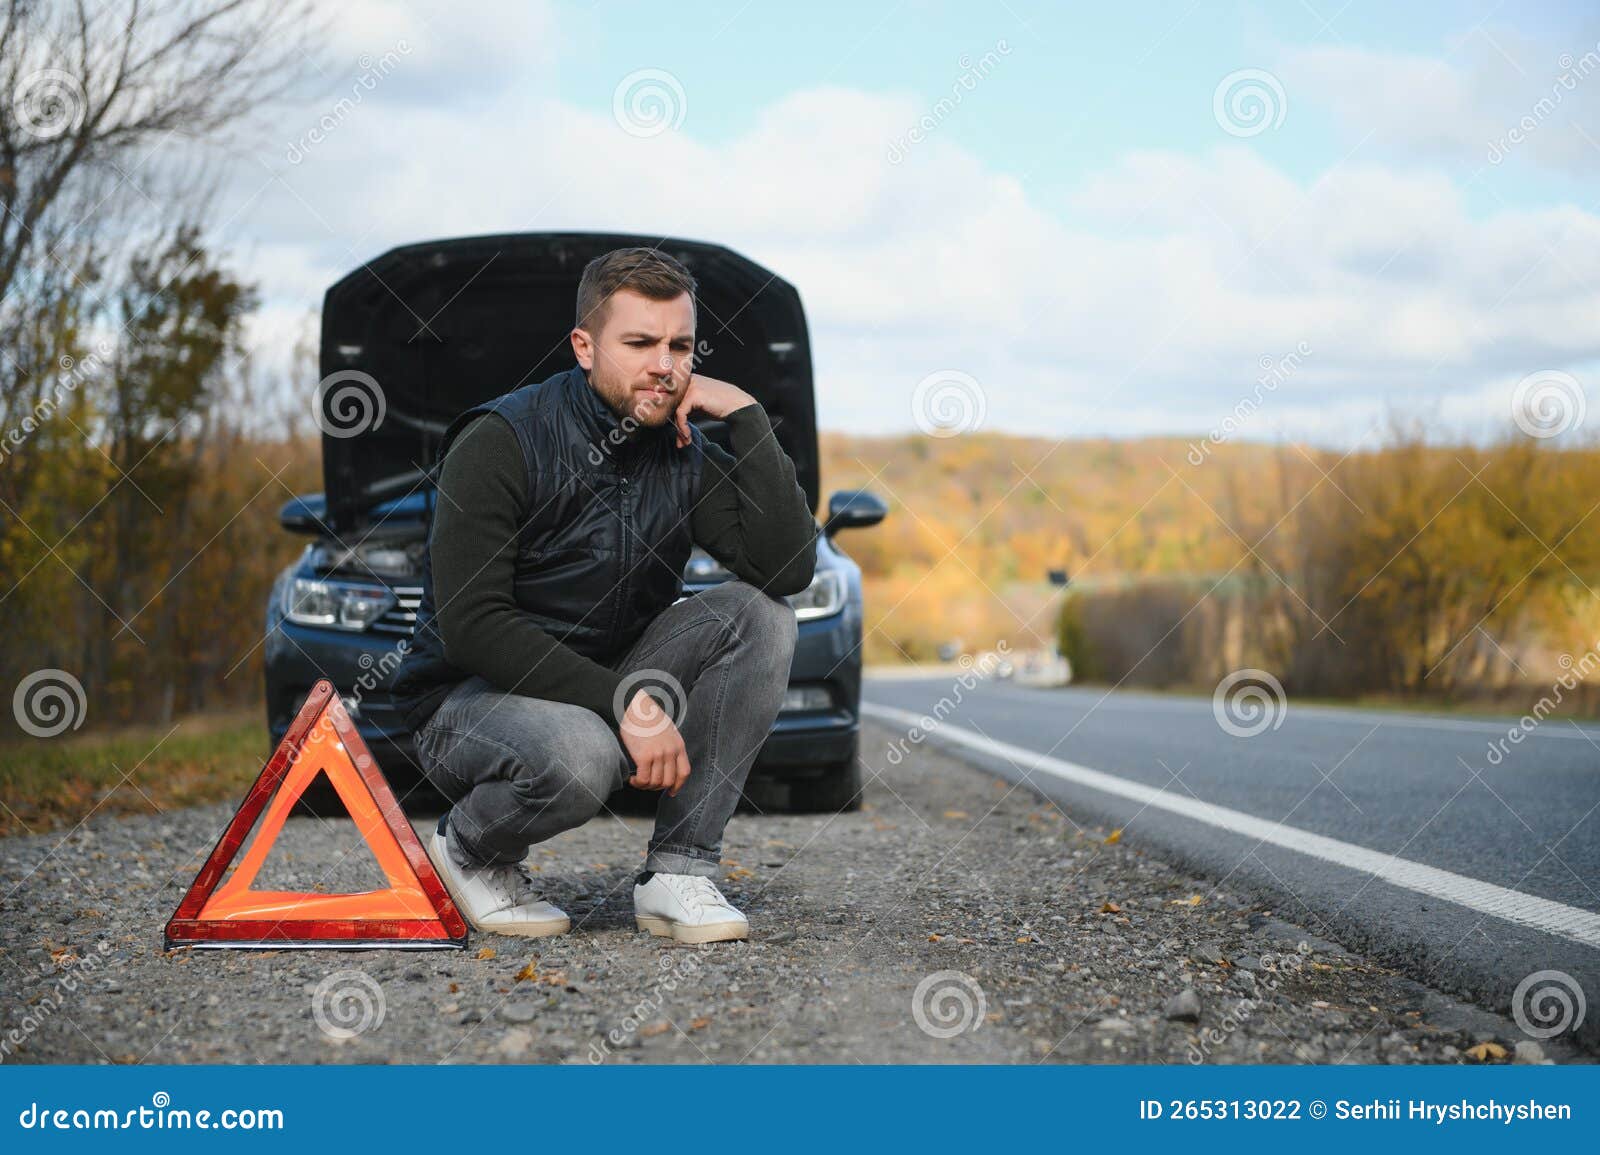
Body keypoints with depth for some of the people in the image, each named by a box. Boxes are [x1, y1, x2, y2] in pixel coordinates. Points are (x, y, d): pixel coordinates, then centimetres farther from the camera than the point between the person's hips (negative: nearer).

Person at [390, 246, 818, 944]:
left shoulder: (685, 459, 0)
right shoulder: (501, 443, -16)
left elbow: (788, 567, -15)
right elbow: (469, 624, -24)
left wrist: (747, 416, -16)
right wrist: (624, 702, -30)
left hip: (611, 694, 6)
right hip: (470, 699, -5)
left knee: (760, 617, -16)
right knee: (580, 755, -39)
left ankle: (678, 873, -15)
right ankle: (468, 851, -3)